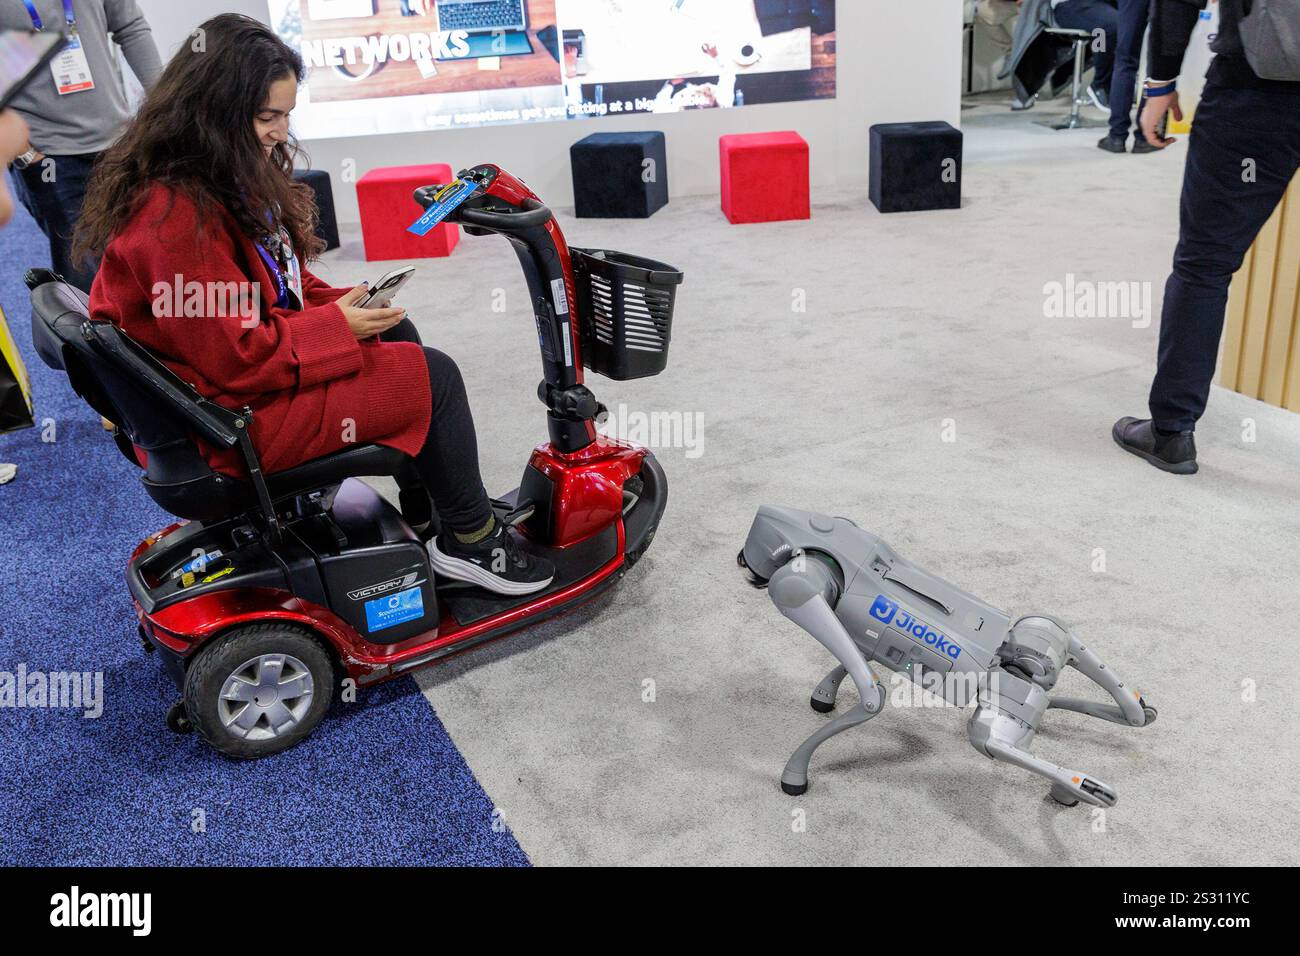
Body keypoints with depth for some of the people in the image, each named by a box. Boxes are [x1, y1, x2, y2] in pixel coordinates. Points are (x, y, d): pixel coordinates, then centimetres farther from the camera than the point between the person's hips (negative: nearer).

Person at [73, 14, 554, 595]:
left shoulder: (221, 178, 4)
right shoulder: (178, 215, -27)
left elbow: (272, 285, 14)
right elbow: (235, 358, -26)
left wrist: (343, 305, -2)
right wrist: (337, 325, -17)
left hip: (239, 365, 10)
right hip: (233, 416, -10)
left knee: (396, 331, 18)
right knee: (432, 376, -8)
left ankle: (428, 513, 20)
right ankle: (470, 541, 8)